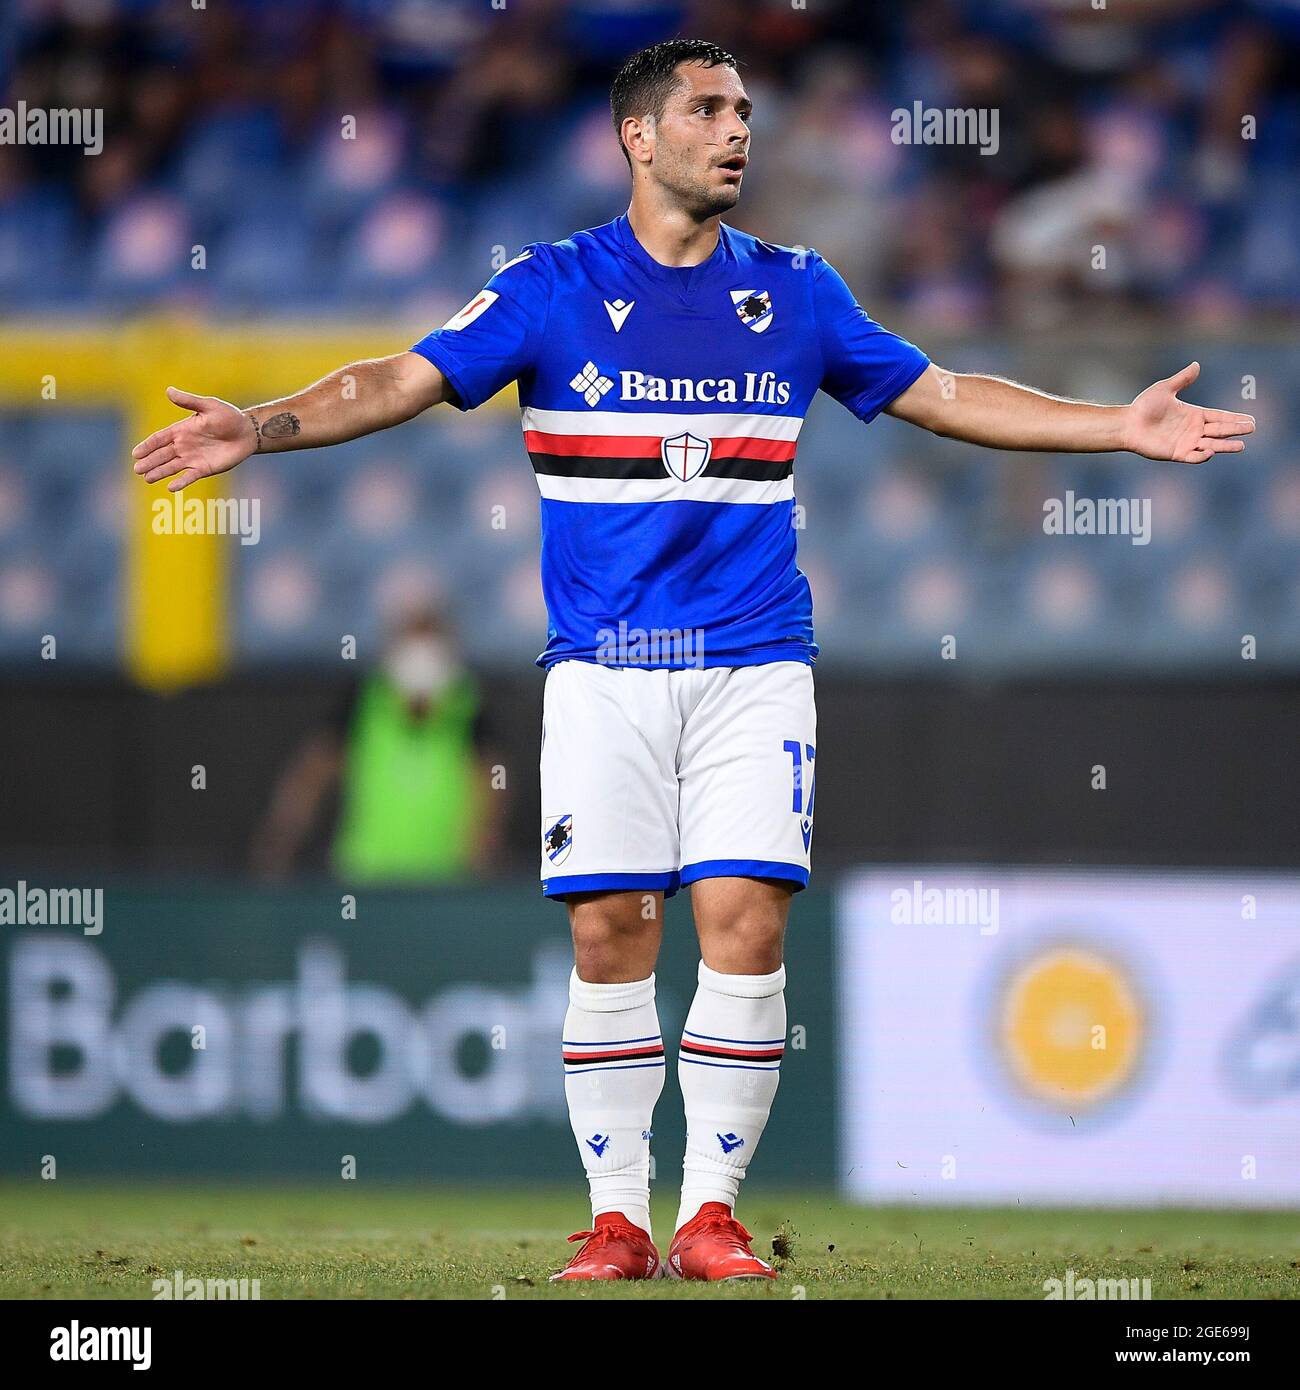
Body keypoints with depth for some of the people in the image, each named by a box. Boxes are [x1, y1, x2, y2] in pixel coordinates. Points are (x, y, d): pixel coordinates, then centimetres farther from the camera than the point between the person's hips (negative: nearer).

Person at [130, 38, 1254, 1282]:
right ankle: (616, 1218, 5)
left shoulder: (794, 291, 9)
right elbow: (406, 379, -4)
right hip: (602, 668, -1)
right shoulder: (551, 288, 2)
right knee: (609, 936, -4)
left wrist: (1120, 426, 12)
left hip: (753, 664, 1)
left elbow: (940, 396, 17)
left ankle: (710, 1215, 1)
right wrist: (260, 426, -20)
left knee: (745, 931, -8)